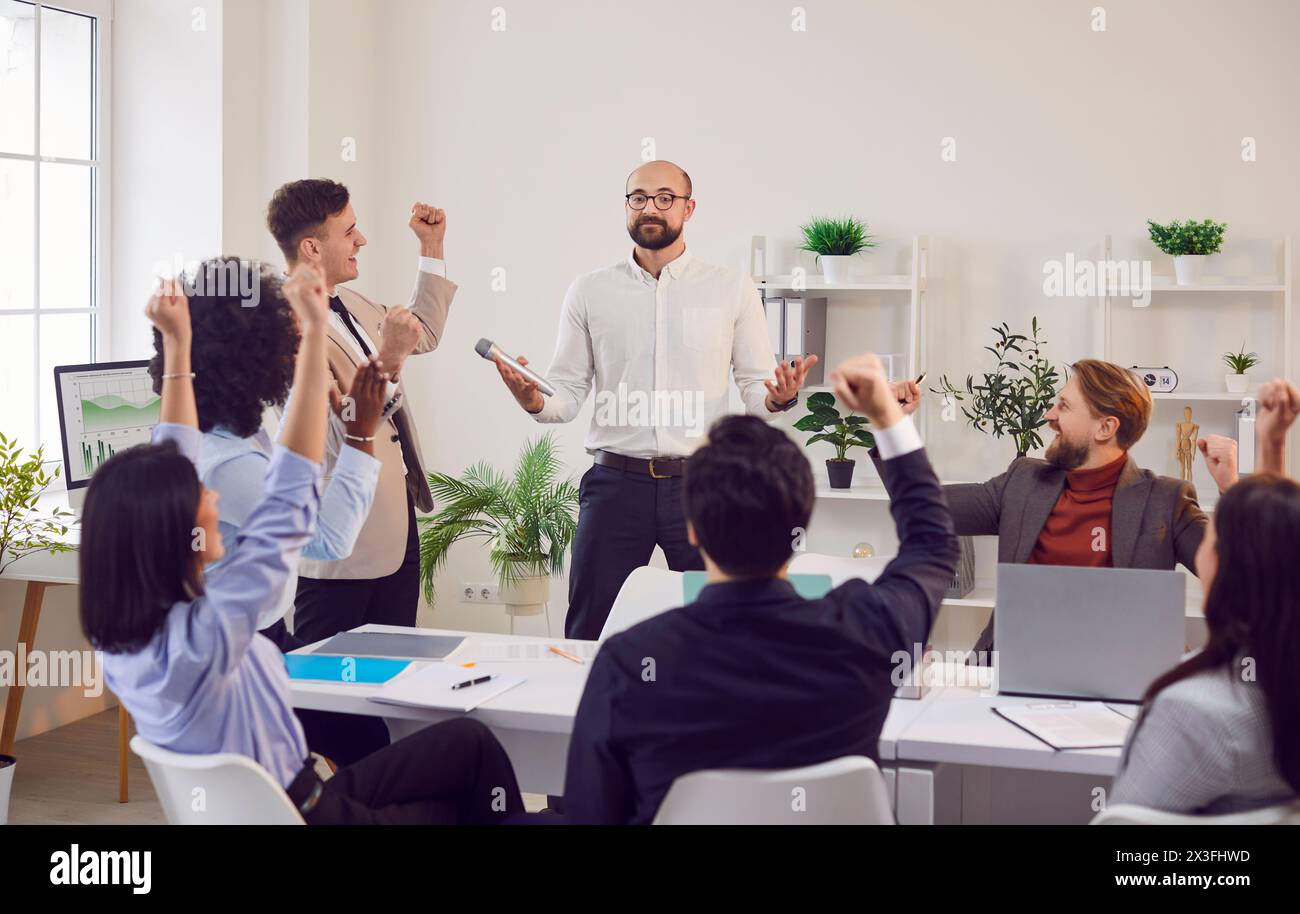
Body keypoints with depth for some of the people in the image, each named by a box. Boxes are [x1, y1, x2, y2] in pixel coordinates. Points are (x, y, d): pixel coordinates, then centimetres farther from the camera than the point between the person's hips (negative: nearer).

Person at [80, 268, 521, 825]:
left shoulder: (120, 623, -9)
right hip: (302, 813, -8)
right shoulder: (197, 637, -34)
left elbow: (166, 474, 2)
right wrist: (315, 333, -32)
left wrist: (176, 345, 1)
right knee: (473, 744, 11)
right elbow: (289, 504, -35)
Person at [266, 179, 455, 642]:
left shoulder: (349, 304, 10)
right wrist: (388, 360, -37)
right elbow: (347, 429, -26)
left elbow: (424, 333, 28)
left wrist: (432, 247, 24)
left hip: (397, 515, 9)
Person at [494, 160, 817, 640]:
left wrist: (778, 398, -15)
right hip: (615, 483, 1)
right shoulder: (589, 291, 8)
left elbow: (755, 388, 7)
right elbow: (568, 394, 8)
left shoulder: (732, 289, 6)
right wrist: (535, 401, -14)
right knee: (590, 637, 3)